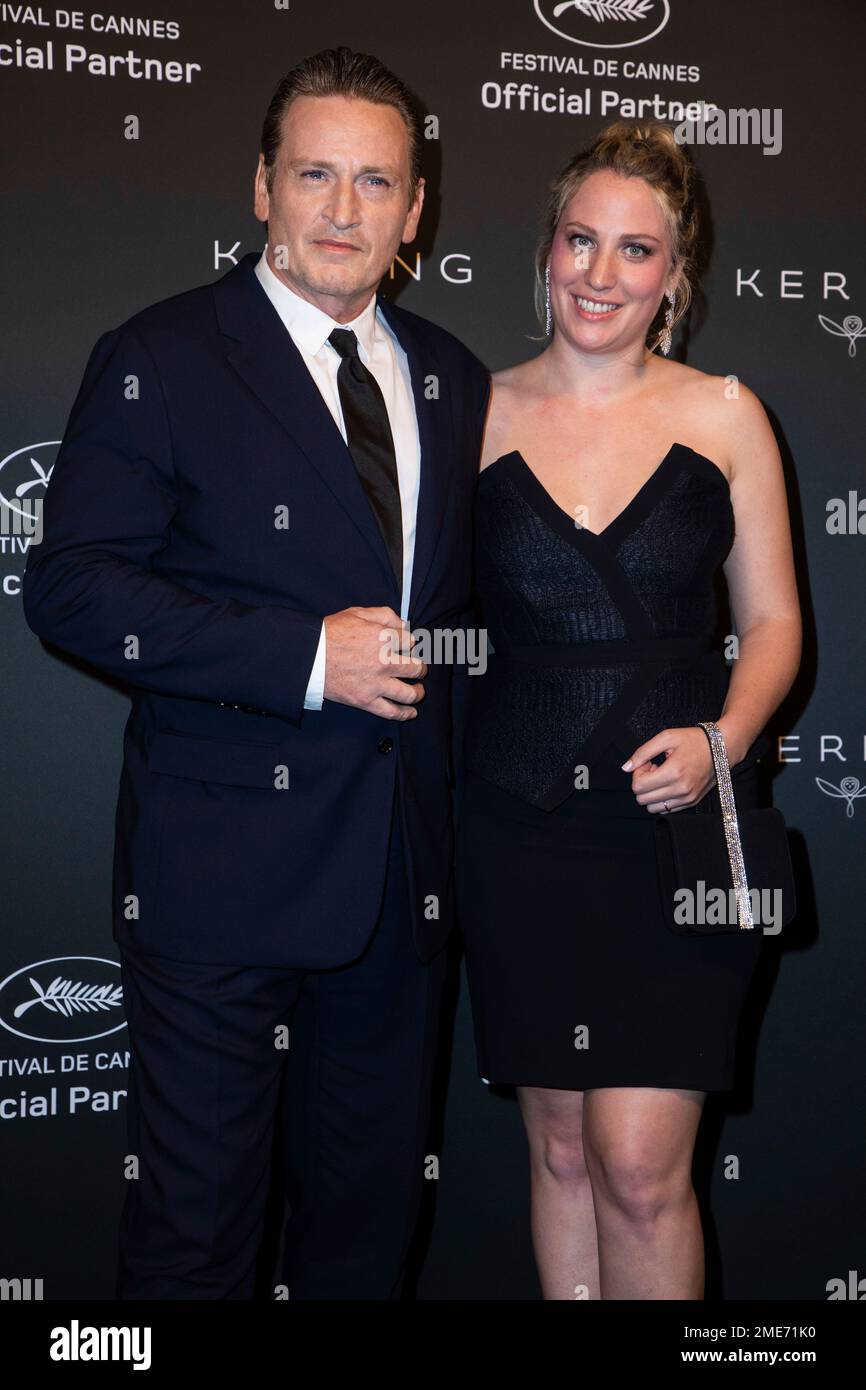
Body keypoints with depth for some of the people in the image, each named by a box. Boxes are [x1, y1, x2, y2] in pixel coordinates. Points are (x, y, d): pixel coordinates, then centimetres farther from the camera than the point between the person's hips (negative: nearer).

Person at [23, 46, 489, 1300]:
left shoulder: (454, 381, 11)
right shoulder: (159, 362, -6)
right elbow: (70, 587, -13)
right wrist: (306, 657, -21)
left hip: (403, 874, 5)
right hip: (222, 868, -5)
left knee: (374, 1208, 18)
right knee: (194, 1222, 7)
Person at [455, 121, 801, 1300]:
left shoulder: (724, 417, 3)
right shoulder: (482, 415, 5)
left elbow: (773, 619, 5)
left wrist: (721, 739, -12)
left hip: (677, 822, -1)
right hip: (521, 825, 2)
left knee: (640, 1161, -5)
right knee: (560, 1146, 12)